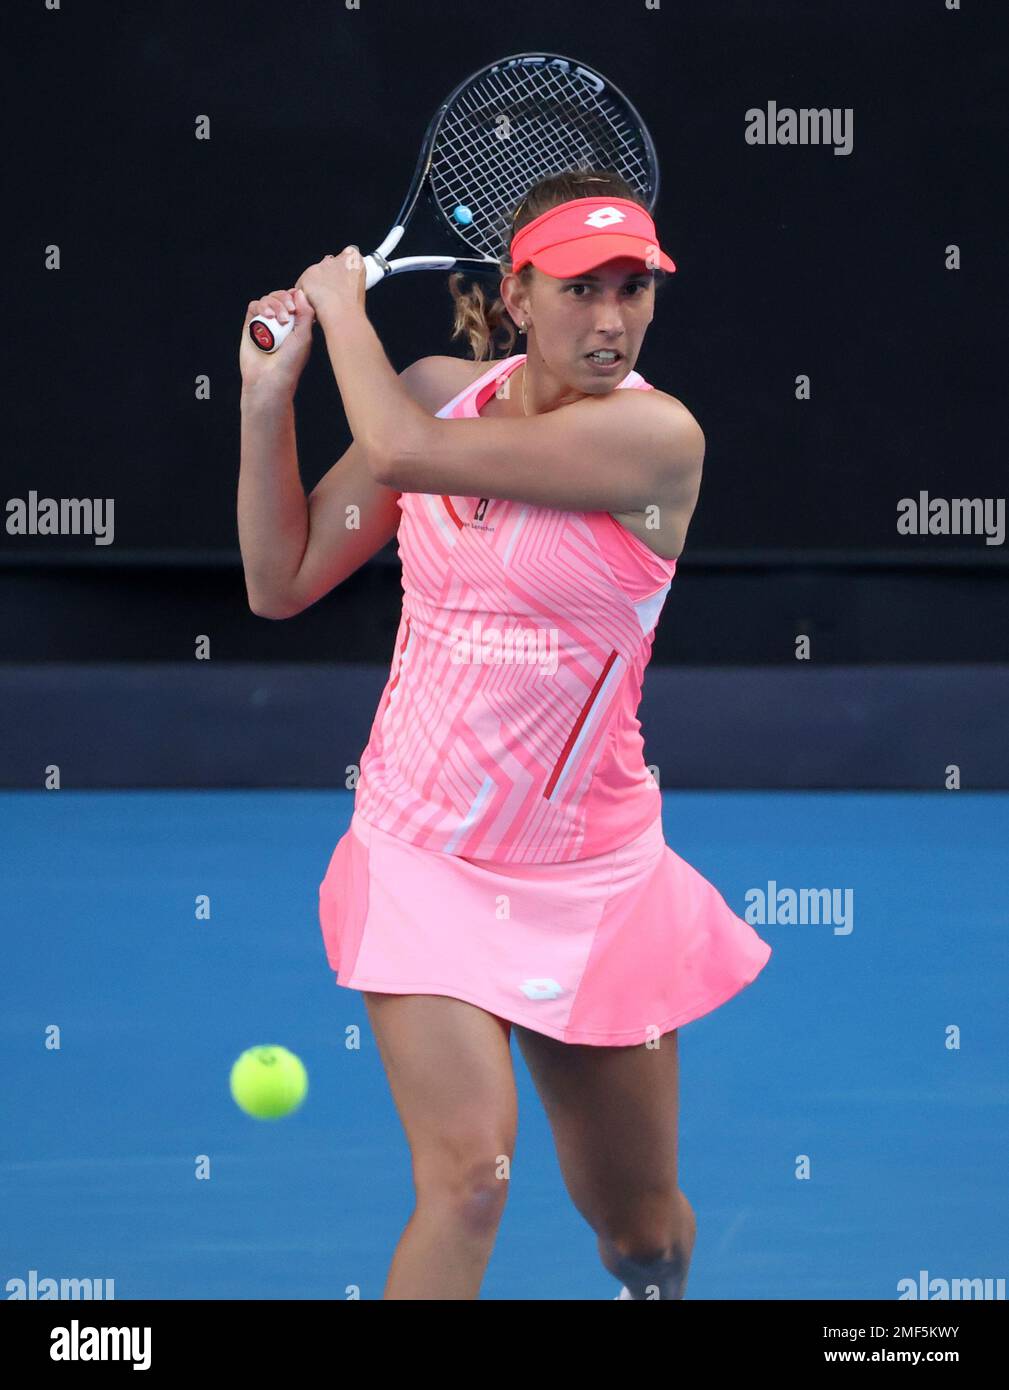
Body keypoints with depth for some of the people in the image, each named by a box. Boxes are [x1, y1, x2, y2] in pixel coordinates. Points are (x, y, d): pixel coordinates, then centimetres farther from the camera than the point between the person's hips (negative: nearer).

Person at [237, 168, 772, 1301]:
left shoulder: (656, 437, -17)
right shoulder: (441, 391, 0)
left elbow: (404, 452, -24)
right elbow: (283, 582, 5)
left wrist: (344, 306, -7)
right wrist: (268, 395, -4)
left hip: (587, 874, -1)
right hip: (421, 854, 1)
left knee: (642, 1228, 13)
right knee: (468, 1174, -22)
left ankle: (656, 1291, 49)